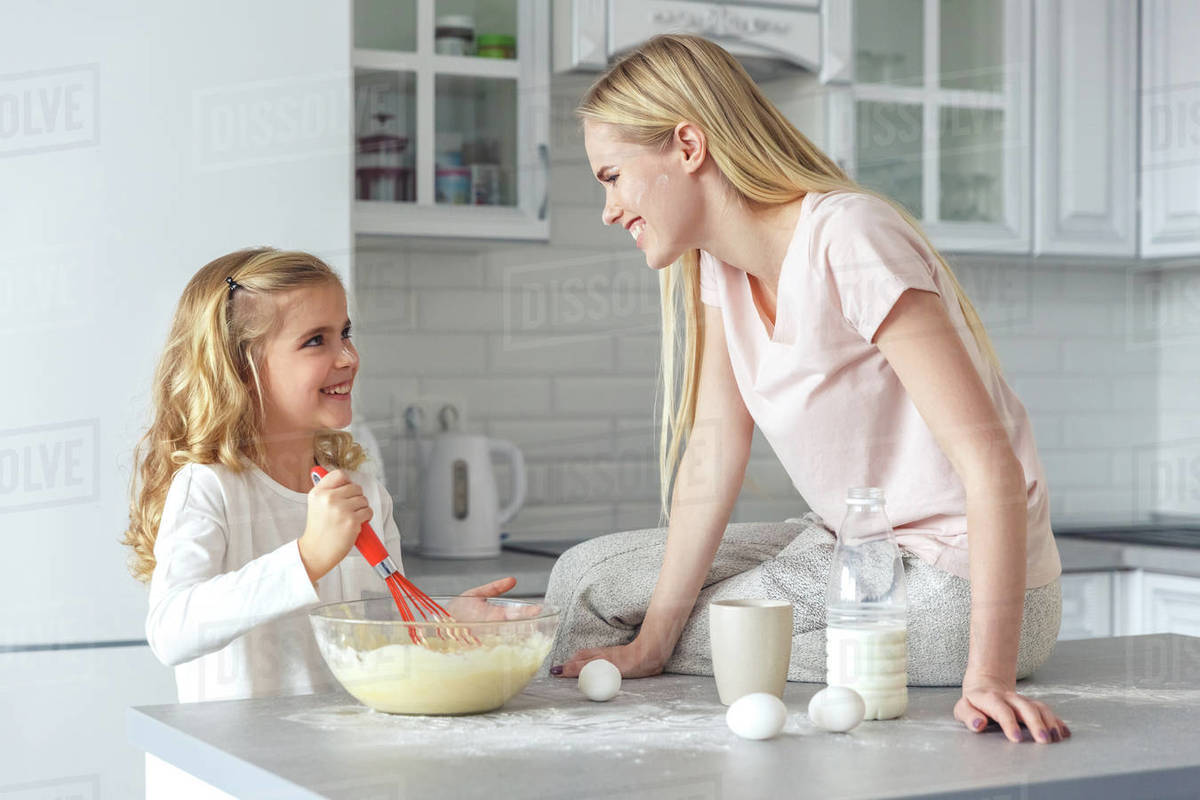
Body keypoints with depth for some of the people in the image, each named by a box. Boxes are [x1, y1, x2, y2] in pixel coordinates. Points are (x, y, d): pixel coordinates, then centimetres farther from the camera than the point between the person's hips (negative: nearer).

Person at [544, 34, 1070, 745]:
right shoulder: (720, 259, 2)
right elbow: (713, 453, -2)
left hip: (955, 583, -8)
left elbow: (992, 463, -30)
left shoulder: (846, 239, -25)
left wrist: (990, 675, -36)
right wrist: (650, 643, -10)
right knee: (590, 574, 3)